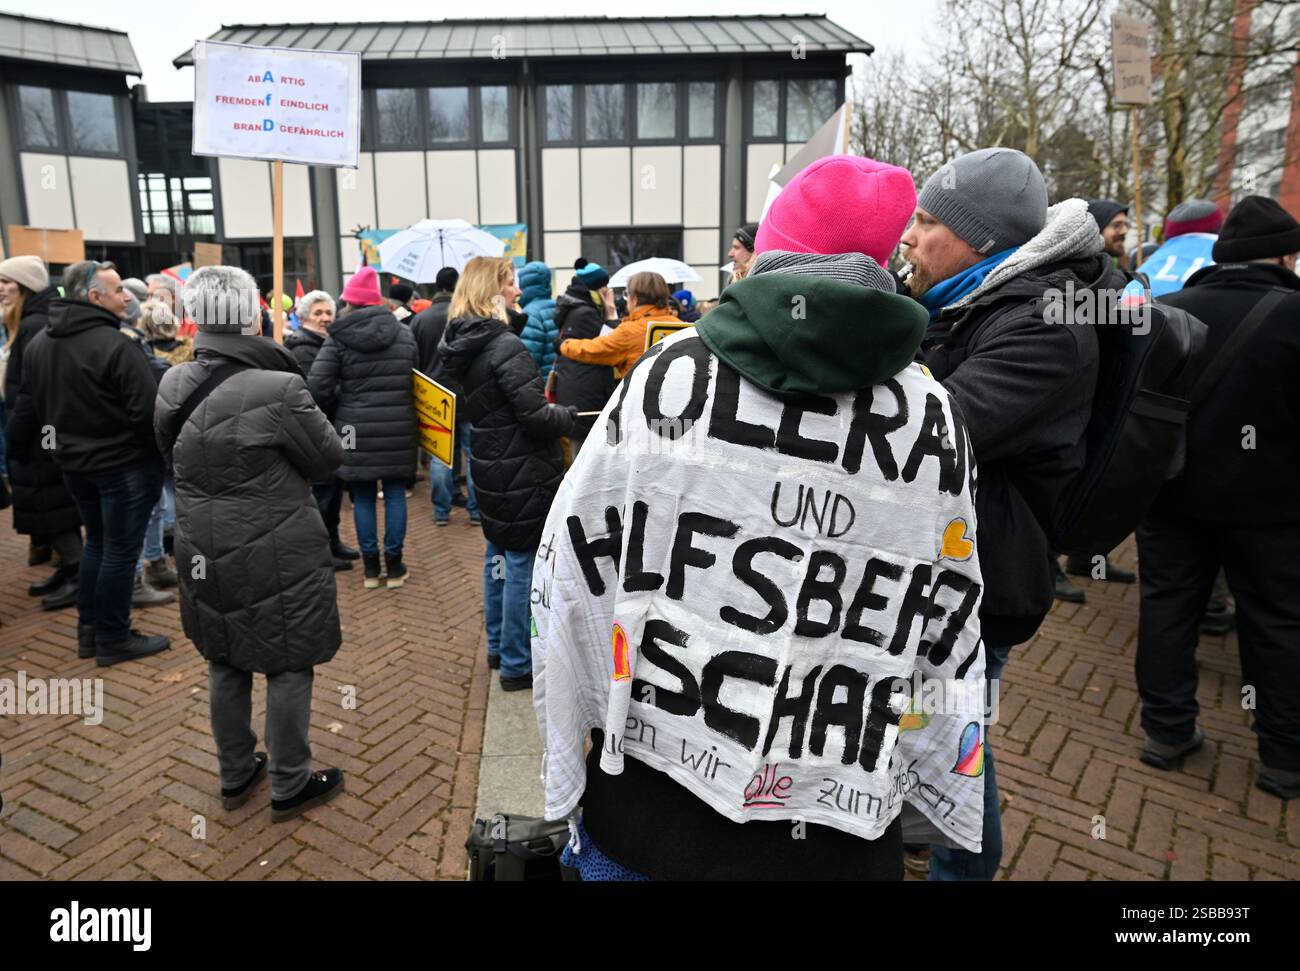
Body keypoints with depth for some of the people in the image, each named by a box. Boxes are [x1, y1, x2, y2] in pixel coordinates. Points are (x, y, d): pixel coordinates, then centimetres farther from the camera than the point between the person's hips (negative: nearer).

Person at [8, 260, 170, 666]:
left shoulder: (38, 344, 7)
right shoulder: (115, 345, -20)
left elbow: (27, 407, 13)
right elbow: (148, 411, -23)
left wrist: (19, 451, 24)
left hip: (75, 462, 8)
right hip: (124, 464, -8)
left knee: (97, 541, 21)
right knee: (121, 549, 3)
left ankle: (88, 630, 28)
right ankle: (113, 639, 12)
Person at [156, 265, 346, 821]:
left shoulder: (172, 387, -2)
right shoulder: (279, 389, -23)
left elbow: (173, 460, 13)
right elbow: (329, 459, -10)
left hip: (204, 553, 7)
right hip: (277, 558, -6)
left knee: (226, 665, 20)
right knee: (289, 669, 9)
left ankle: (235, 776, 36)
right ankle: (290, 786, 23)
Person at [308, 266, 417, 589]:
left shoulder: (339, 338, -5)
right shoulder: (404, 334, 5)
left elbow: (318, 386, -10)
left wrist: (338, 410, 8)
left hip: (356, 428, -2)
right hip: (398, 427, 2)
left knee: (363, 496, 8)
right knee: (395, 493, 8)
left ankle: (371, 566, 16)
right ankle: (393, 565, 14)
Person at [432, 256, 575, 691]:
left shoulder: (457, 344, 5)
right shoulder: (505, 347, -21)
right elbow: (536, 416, -24)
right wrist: (574, 415, -4)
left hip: (490, 467, 9)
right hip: (522, 472, -9)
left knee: (498, 555, 20)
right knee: (522, 564, 1)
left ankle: (498, 645, 34)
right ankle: (517, 664, 12)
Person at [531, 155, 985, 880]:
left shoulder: (673, 371, -11)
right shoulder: (934, 416, -6)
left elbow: (577, 567, -6)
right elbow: (947, 642, 2)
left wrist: (568, 764, 7)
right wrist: (930, 798, 17)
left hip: (648, 801, -1)